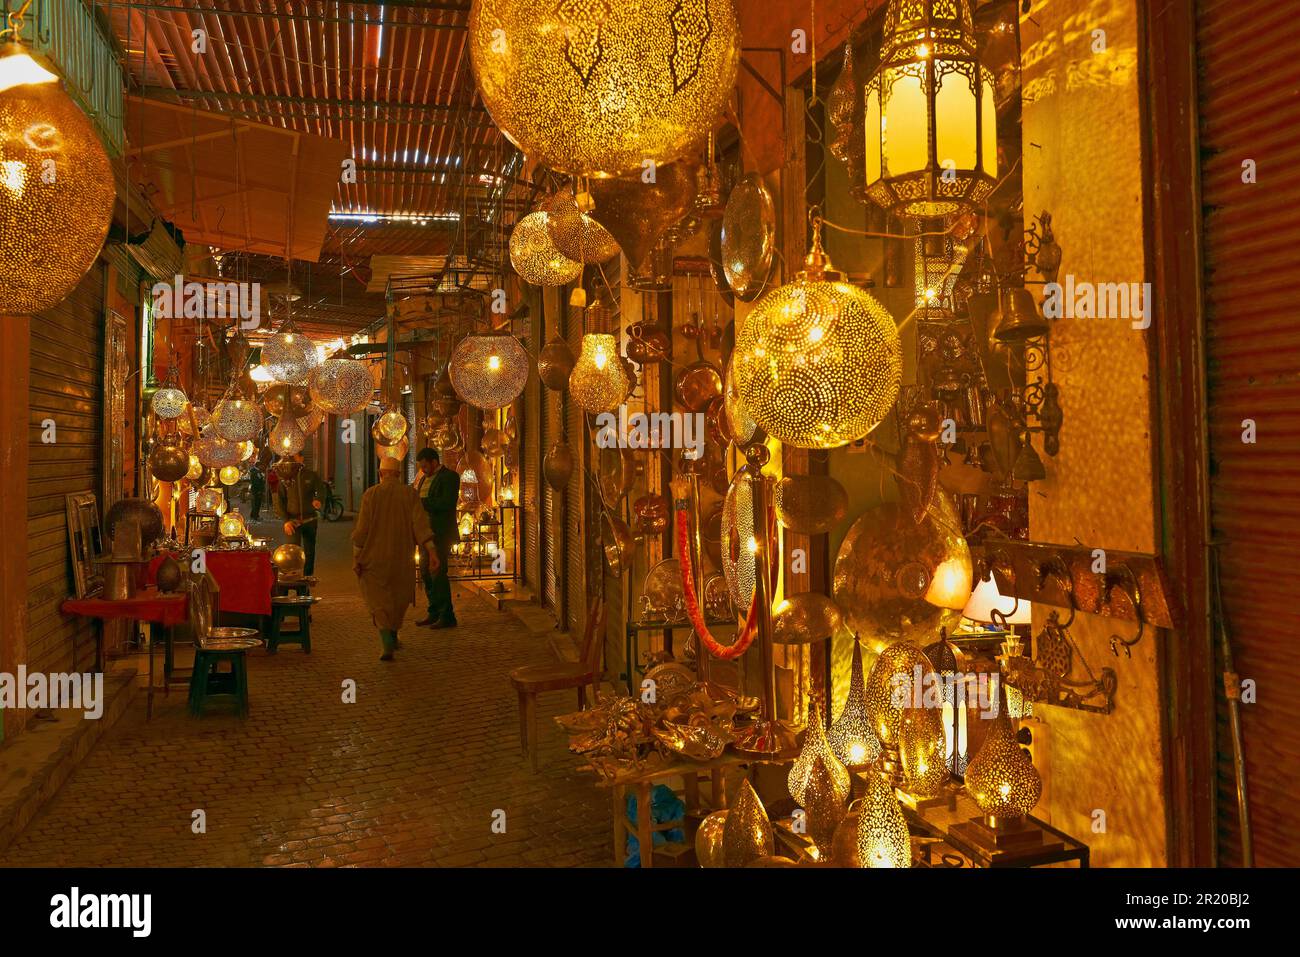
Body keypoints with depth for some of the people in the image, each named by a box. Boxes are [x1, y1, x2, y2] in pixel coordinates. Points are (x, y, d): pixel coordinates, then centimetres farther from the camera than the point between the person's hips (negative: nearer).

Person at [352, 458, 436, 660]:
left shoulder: (371, 494, -7)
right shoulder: (410, 494, -3)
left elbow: (362, 528, -9)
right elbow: (420, 523, -13)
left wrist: (356, 558, -4)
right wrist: (431, 550, -15)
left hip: (375, 558, -2)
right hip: (401, 557, 2)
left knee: (379, 600, 3)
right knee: (399, 597, 22)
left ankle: (388, 645, -14)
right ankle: (392, 637, 37)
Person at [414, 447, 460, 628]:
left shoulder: (449, 476, -9)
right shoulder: (423, 479, 19)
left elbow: (447, 503, -20)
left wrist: (422, 502, -18)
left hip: (441, 534, -9)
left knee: (438, 573, -9)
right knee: (427, 573, 11)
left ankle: (447, 616, -2)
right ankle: (434, 613, 21)